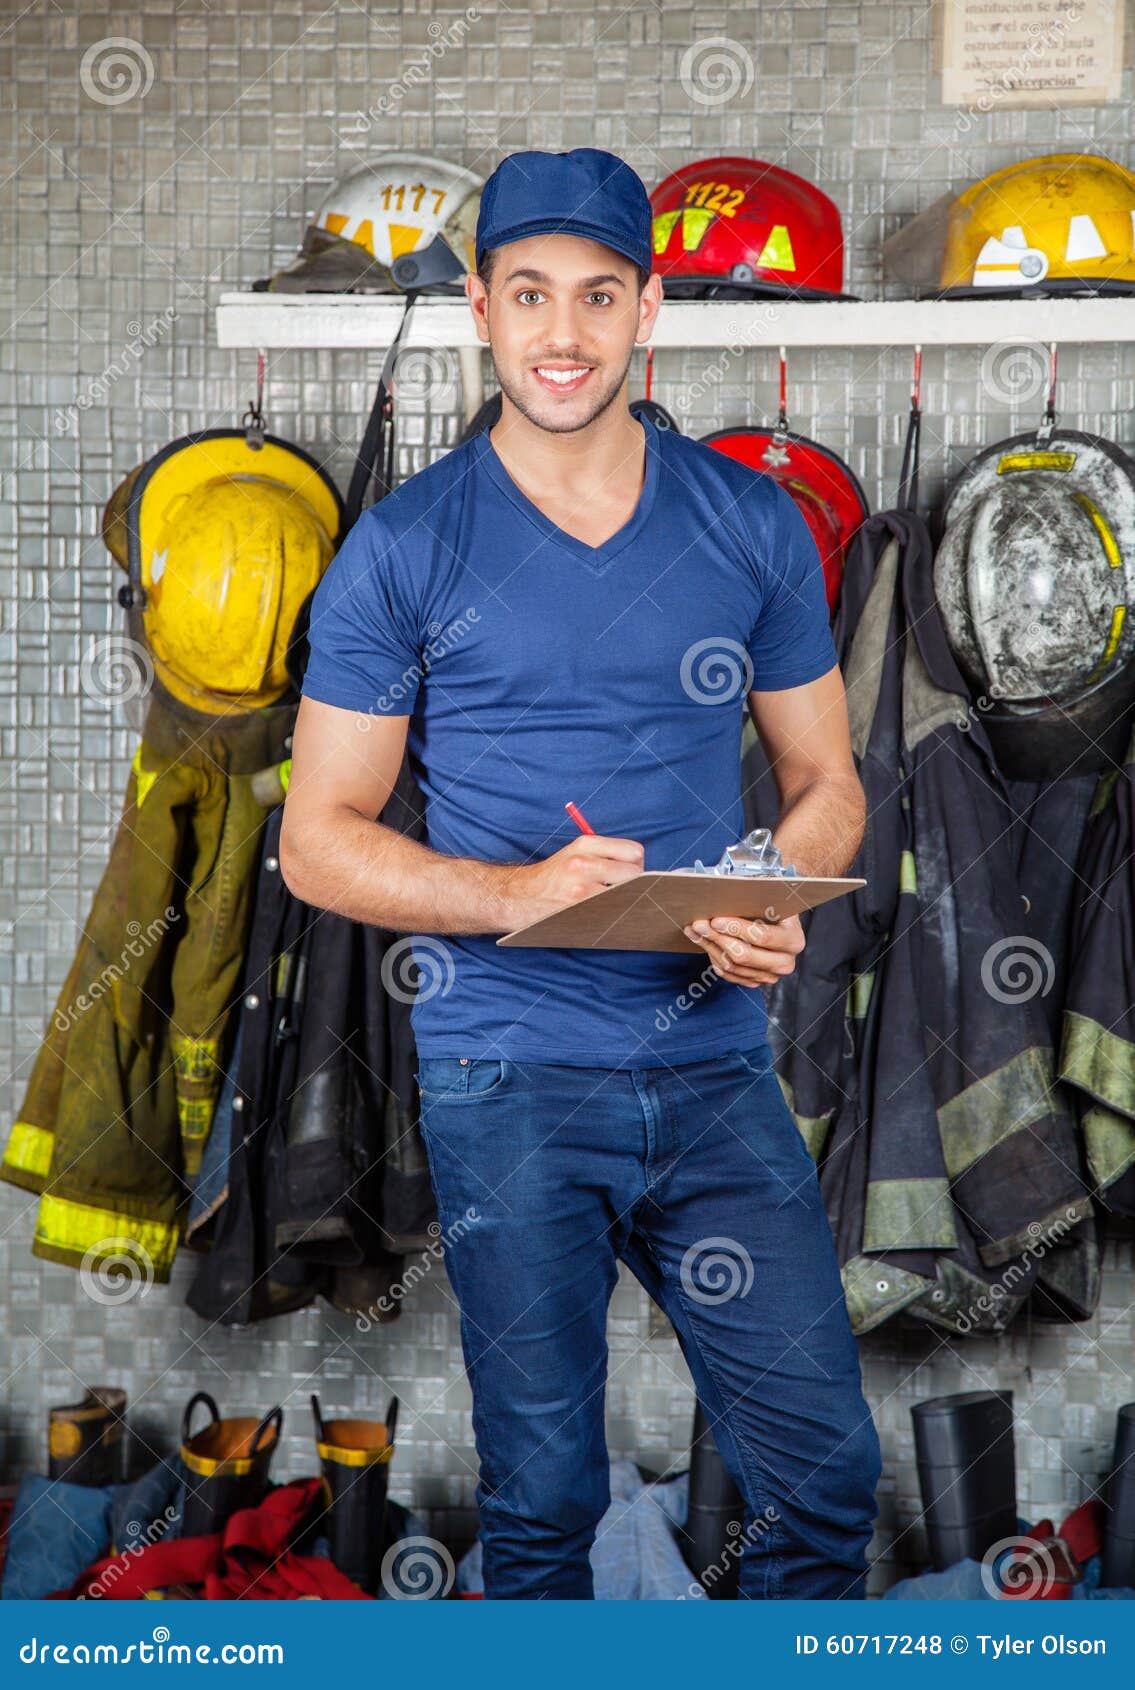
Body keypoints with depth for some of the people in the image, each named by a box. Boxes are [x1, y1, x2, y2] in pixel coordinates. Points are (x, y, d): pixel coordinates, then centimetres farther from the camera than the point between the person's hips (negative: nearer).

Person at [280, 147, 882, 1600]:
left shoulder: (753, 526, 5)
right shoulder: (405, 550, -2)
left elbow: (825, 782, 11)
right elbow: (318, 839, -1)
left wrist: (777, 910, -11)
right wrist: (521, 893, -18)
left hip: (716, 1065, 2)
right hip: (508, 1082, -2)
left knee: (826, 1475, 4)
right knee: (543, 1493, 9)